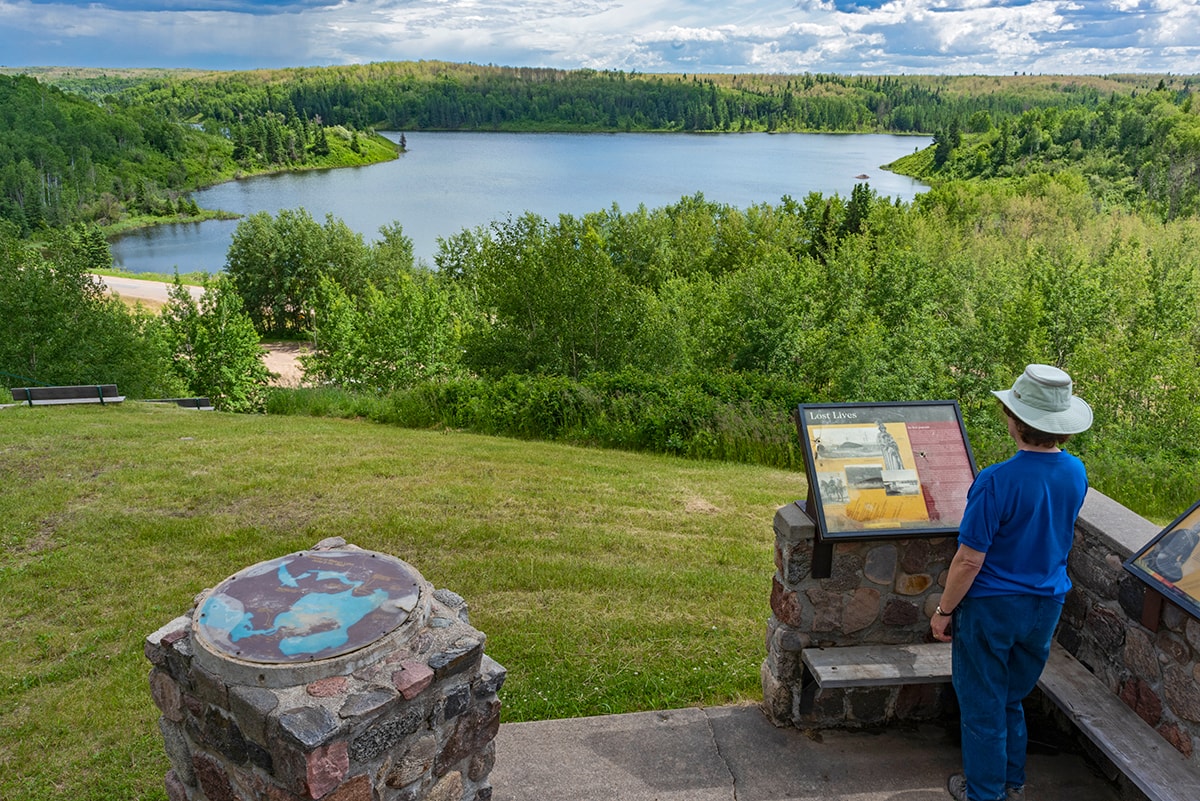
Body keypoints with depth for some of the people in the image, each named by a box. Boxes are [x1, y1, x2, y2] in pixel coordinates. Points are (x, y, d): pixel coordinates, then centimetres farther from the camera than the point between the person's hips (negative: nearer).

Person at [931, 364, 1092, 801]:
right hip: (1047, 603, 6)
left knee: (982, 705, 13)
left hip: (992, 607, -6)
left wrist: (944, 610, -11)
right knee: (1013, 698, 25)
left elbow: (969, 560, -22)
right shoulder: (1076, 474, -7)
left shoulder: (997, 481, -27)